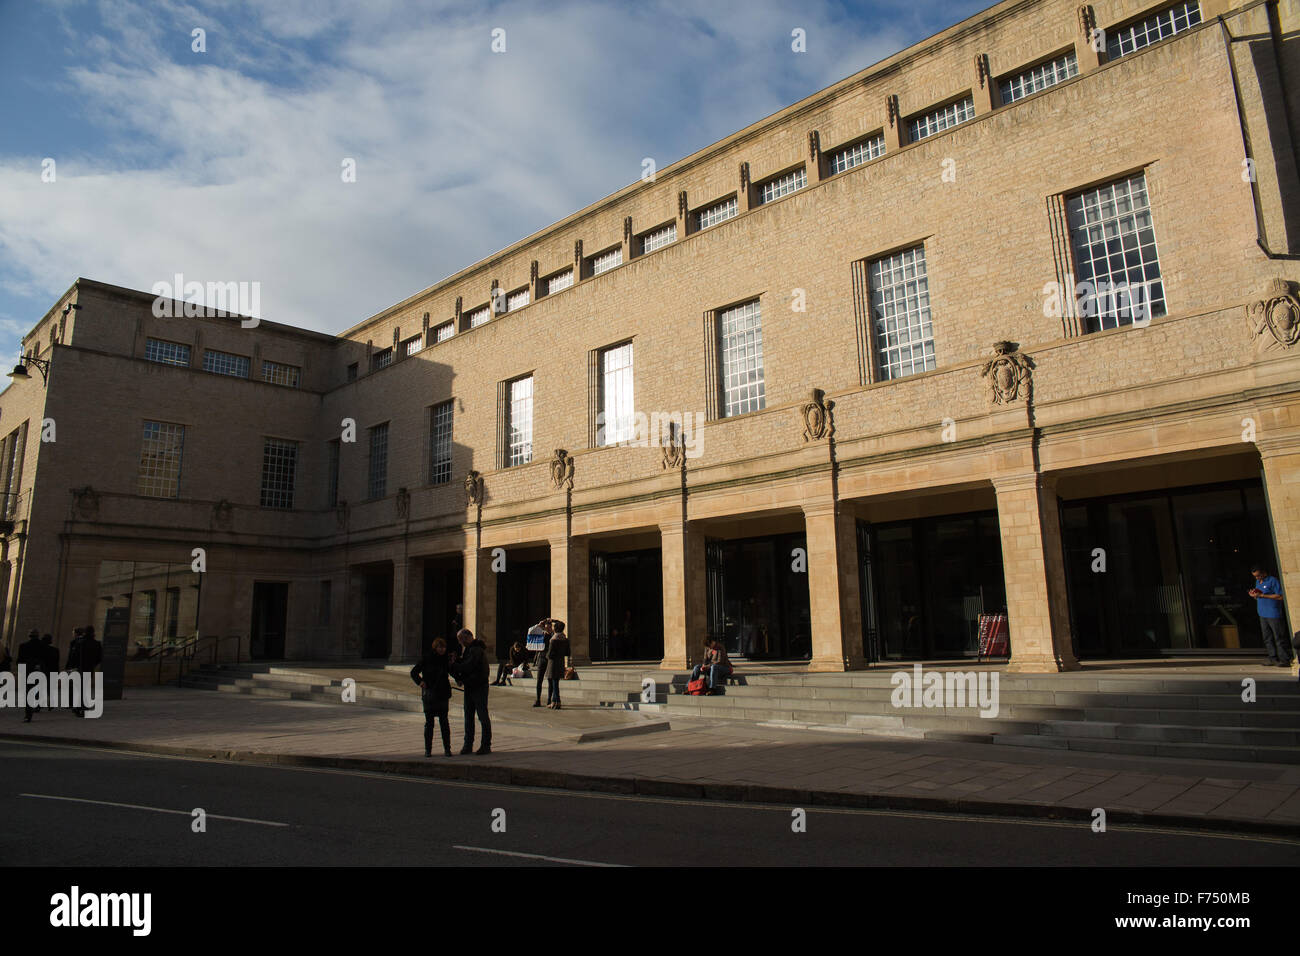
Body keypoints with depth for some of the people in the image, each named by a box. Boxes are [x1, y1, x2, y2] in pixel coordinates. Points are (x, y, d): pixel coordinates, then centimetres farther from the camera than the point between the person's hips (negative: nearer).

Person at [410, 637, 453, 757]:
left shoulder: (446, 659, 4)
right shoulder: (426, 659, -3)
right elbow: (413, 672, 2)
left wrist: (452, 665, -8)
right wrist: (420, 681, -14)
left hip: (443, 694, 2)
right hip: (429, 694, -2)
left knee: (444, 721, 0)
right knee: (429, 722, 2)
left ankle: (447, 748, 7)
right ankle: (428, 749, 12)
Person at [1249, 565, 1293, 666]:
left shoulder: (1273, 581, -9)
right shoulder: (1257, 582, 16)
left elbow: (1280, 596, -16)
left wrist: (1262, 595, -19)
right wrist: (1254, 595, 1)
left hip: (1274, 614, -8)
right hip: (1263, 615, 8)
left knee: (1279, 638, -5)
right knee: (1267, 639, 8)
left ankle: (1285, 660, -1)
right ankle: (1273, 659, 13)